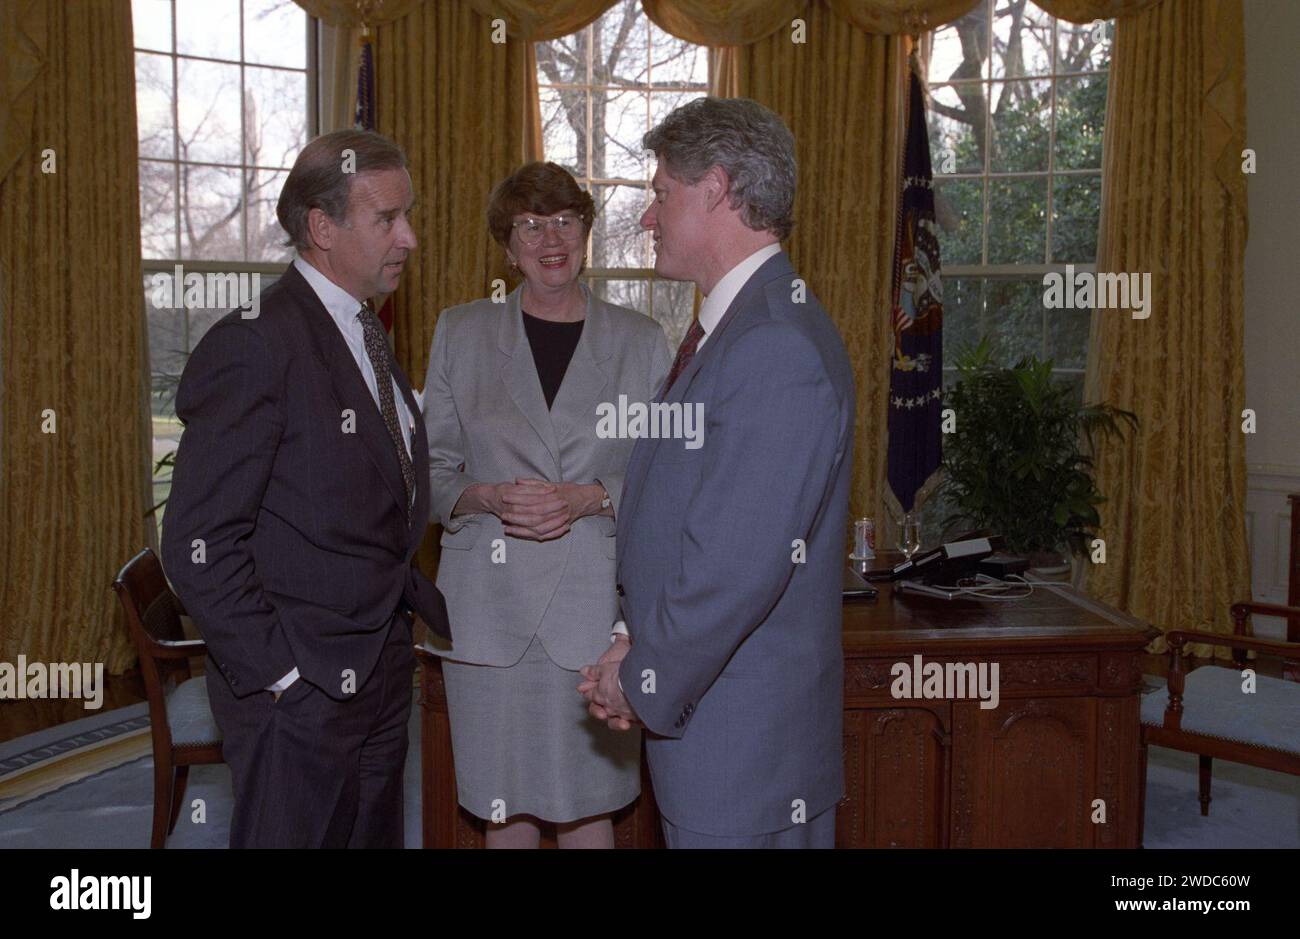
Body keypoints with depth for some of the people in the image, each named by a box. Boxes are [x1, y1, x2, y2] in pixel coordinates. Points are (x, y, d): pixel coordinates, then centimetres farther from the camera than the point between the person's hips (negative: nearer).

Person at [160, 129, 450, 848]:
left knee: (375, 838, 17)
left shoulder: (367, 338, 13)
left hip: (380, 680, 8)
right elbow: (199, 545, -19)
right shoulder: (254, 345, -16)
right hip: (299, 696, -8)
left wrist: (435, 608, 8)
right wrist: (281, 675, -17)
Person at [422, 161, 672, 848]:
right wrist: (484, 497, -11)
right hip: (489, 603, 1)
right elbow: (432, 467, 9)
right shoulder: (460, 333, 8)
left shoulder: (641, 341, 5)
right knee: (505, 809, 9)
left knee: (586, 804, 5)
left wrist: (590, 498, -13)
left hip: (594, 603, -1)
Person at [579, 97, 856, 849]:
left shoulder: (777, 350, -23)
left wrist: (645, 681, -12)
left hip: (740, 742, -9)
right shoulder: (734, 328, 11)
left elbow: (734, 568, -26)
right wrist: (643, 659, 5)